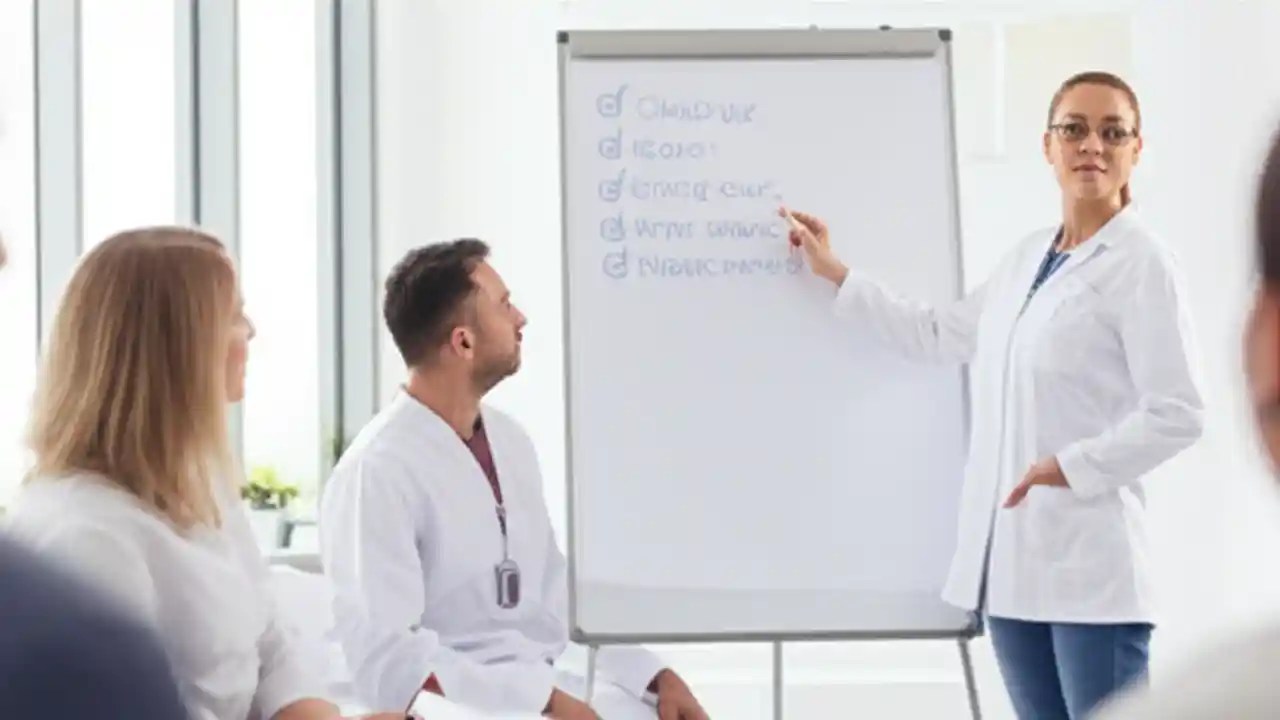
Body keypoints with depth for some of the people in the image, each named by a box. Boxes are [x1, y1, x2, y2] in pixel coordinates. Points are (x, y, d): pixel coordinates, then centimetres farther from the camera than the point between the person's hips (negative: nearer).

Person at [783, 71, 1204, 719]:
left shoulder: (1140, 265, -8)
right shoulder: (1026, 257, 14)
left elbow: (1177, 416, -11)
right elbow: (934, 335, 26)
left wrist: (1072, 467, -18)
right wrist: (834, 273, 26)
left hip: (1090, 559, -7)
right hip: (1012, 550, 7)